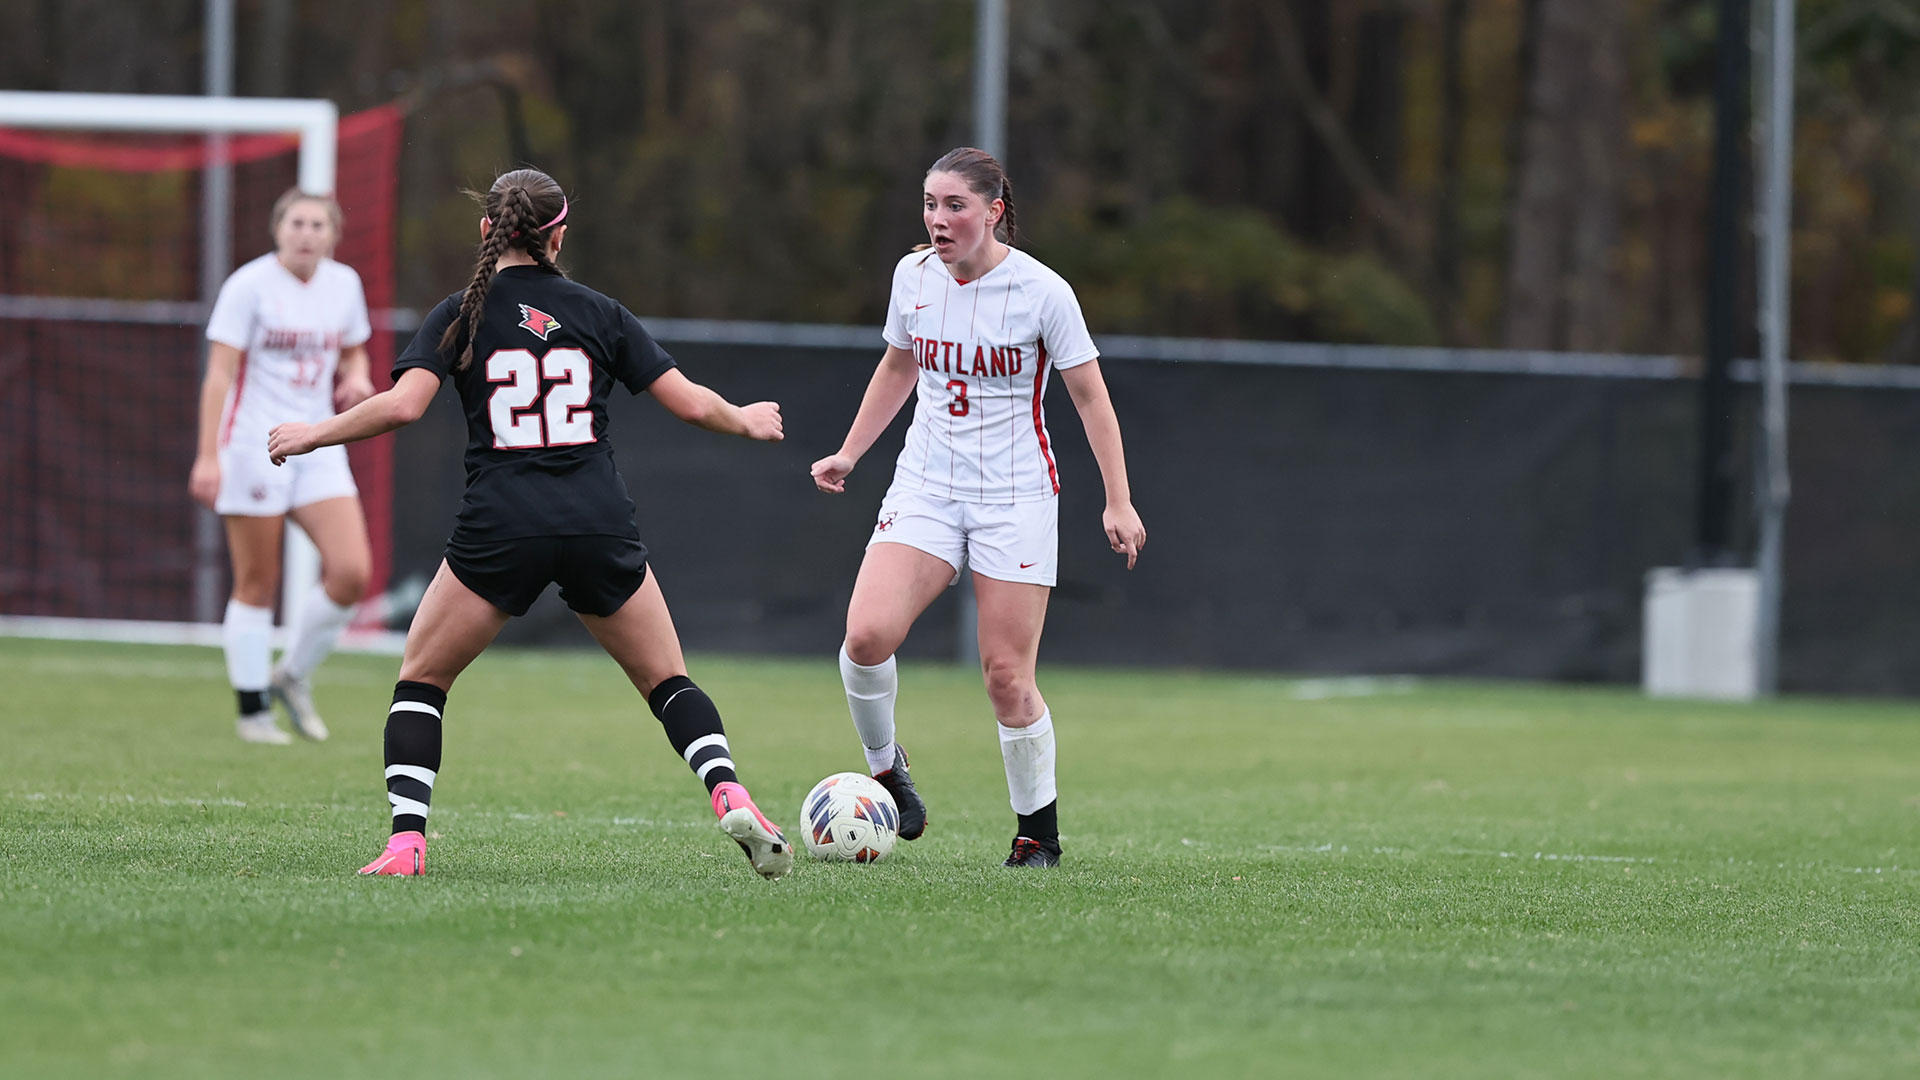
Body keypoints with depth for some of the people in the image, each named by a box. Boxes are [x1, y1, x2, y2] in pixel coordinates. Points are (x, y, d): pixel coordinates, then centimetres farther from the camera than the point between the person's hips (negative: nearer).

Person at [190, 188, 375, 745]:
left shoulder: (344, 284, 7)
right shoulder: (249, 286, -9)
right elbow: (220, 372, -12)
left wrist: (355, 378, -1)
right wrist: (207, 456, -19)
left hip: (318, 448, 5)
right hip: (253, 444, -5)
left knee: (351, 573, -9)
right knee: (257, 586, -1)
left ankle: (293, 675, 13)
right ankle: (253, 711, 10)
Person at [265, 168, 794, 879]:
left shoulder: (464, 314, 6)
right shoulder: (598, 314, 11)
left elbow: (402, 405, -8)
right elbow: (691, 403, 10)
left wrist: (313, 435, 7)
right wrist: (746, 422, 31)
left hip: (500, 528, -2)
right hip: (600, 527, 2)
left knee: (421, 679, 15)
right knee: (666, 682, 17)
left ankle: (405, 842, -2)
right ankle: (730, 796, -8)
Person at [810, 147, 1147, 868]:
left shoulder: (1042, 292, -11)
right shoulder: (914, 276, 2)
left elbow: (1090, 397, -3)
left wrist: (1118, 502, -7)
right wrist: (849, 453, 18)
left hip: (1016, 497, -3)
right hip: (926, 486, 3)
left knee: (1006, 675, -7)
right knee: (867, 634, -19)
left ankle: (1037, 830, 12)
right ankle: (884, 769, 6)